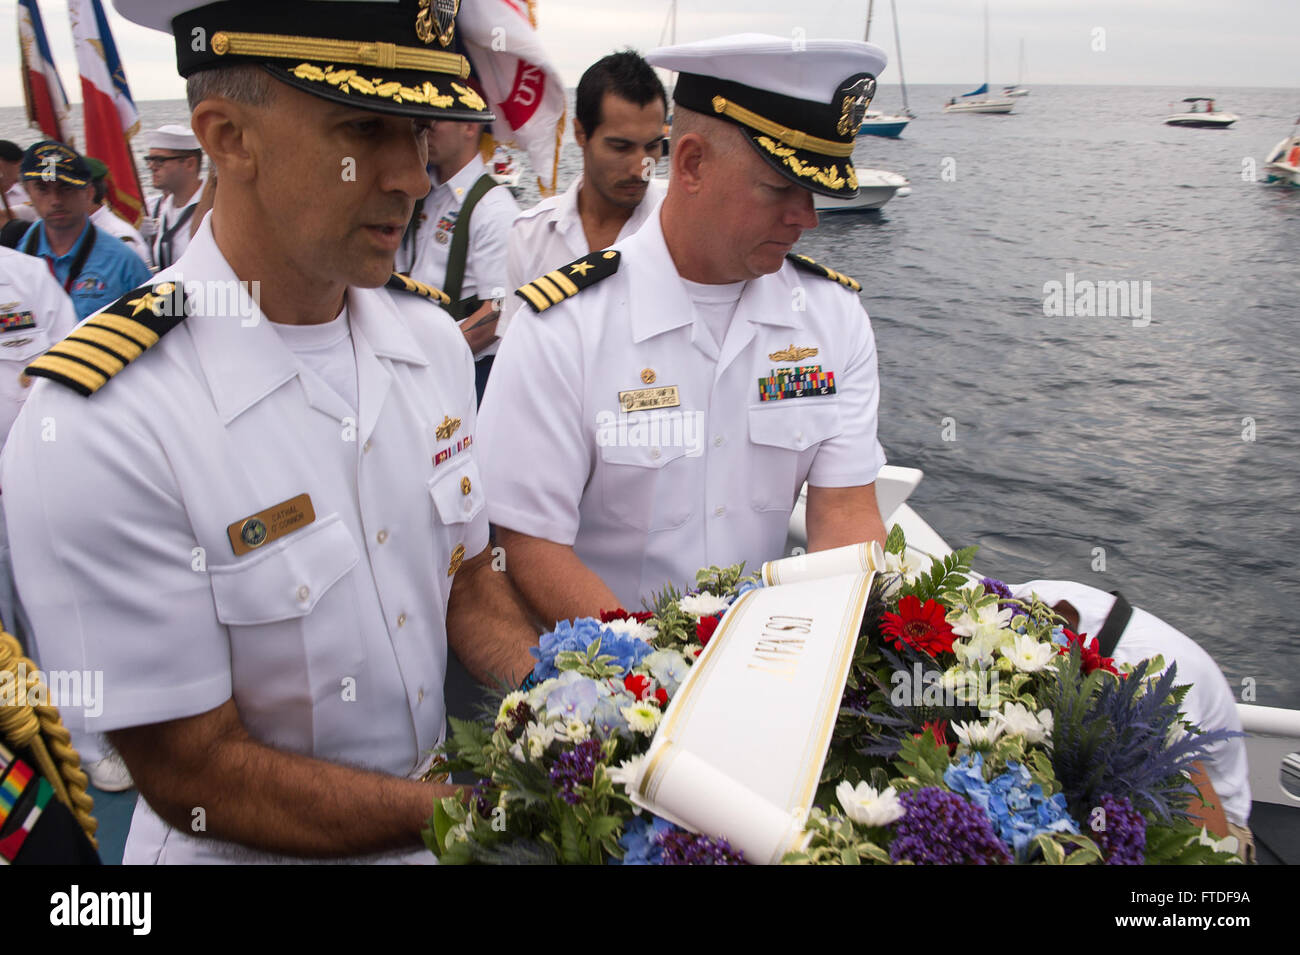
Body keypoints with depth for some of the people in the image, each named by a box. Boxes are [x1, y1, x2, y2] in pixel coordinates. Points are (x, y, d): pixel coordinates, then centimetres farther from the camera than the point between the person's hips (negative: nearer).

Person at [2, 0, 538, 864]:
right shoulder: (95, 430, -23)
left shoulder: (432, 337, -3)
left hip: (440, 810, 5)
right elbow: (194, 777, -18)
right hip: (247, 850, -5)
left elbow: (468, 583, 5)